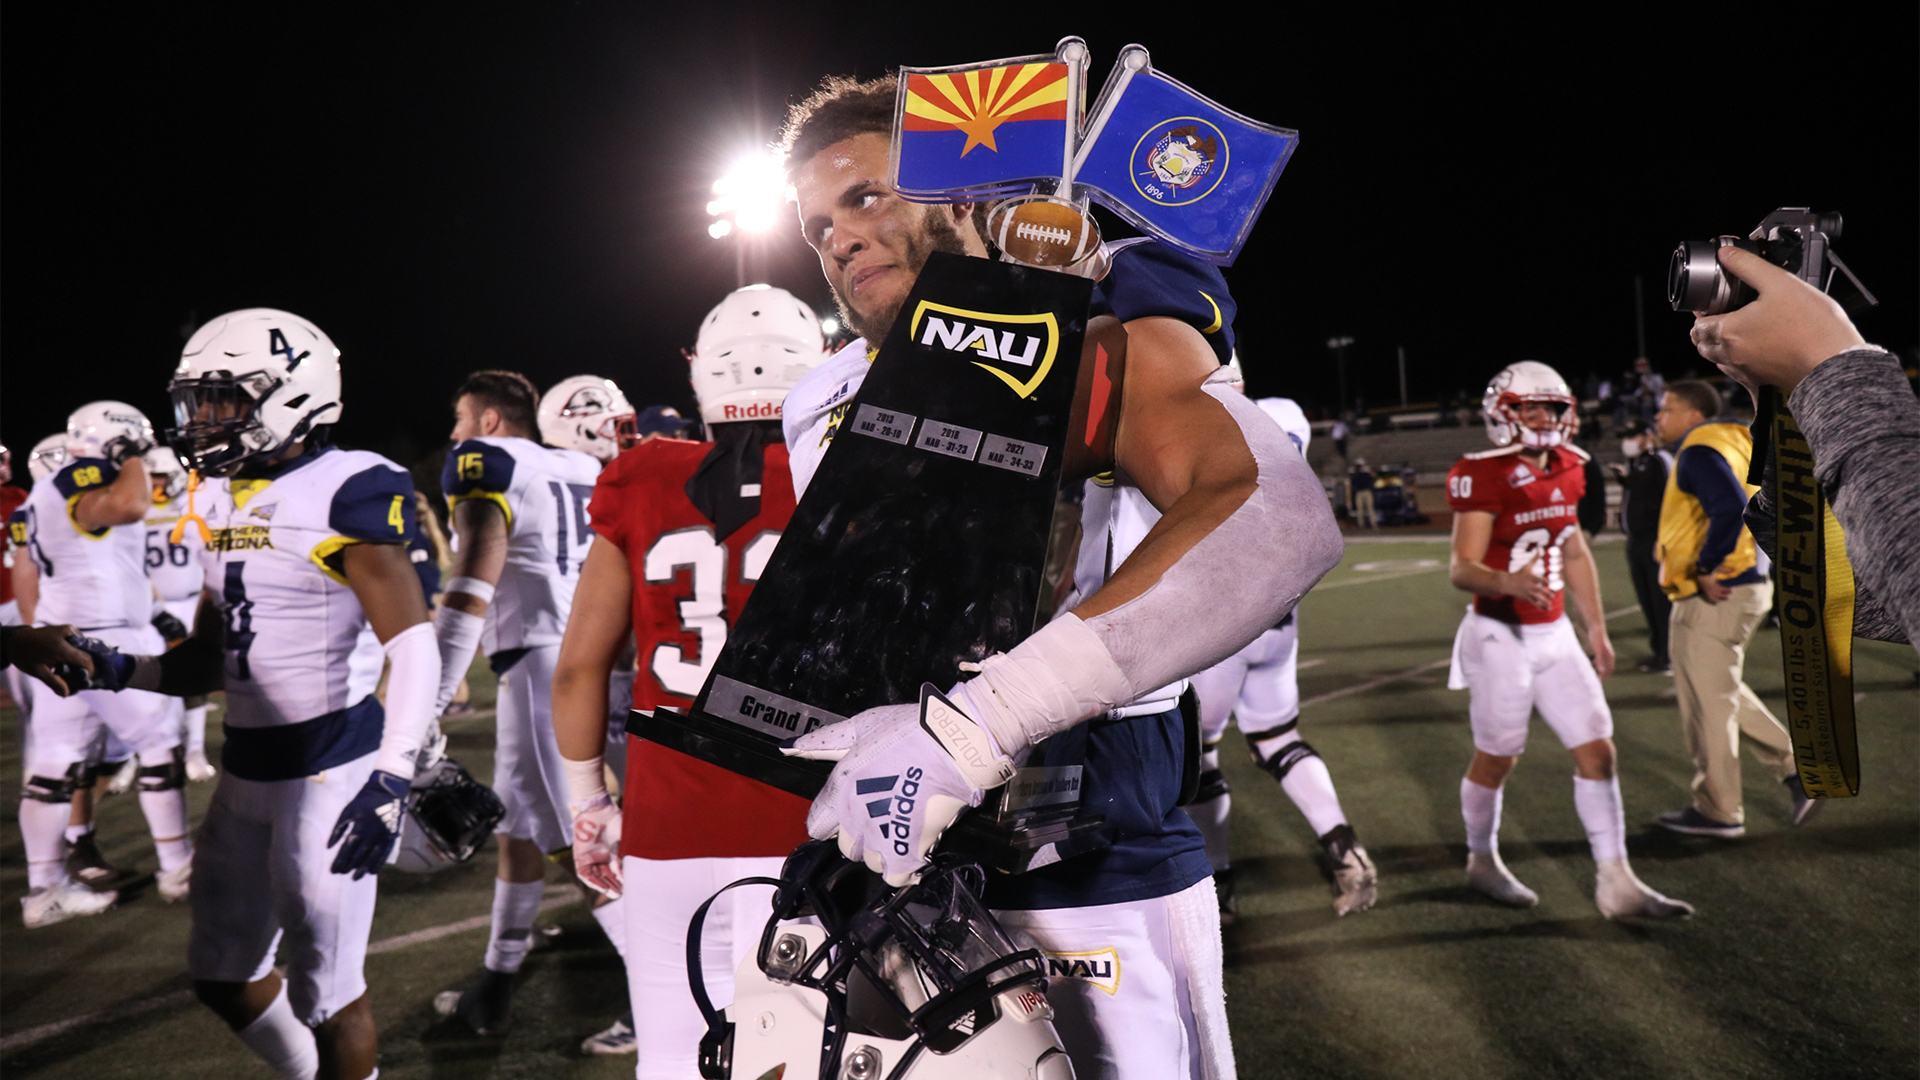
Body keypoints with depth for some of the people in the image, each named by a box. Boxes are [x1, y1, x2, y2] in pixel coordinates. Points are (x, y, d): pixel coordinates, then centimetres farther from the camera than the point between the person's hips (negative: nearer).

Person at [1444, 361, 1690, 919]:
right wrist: (1508, 583, -42)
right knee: (1497, 758, 7)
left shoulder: (1566, 470, 6)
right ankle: (1482, 860, 31)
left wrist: (1597, 628, 19)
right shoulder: (1484, 476, -16)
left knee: (1597, 751, 2)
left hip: (1555, 635, 7)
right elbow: (1462, 569, -22)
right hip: (1500, 637, -6)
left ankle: (1615, 881, 9)